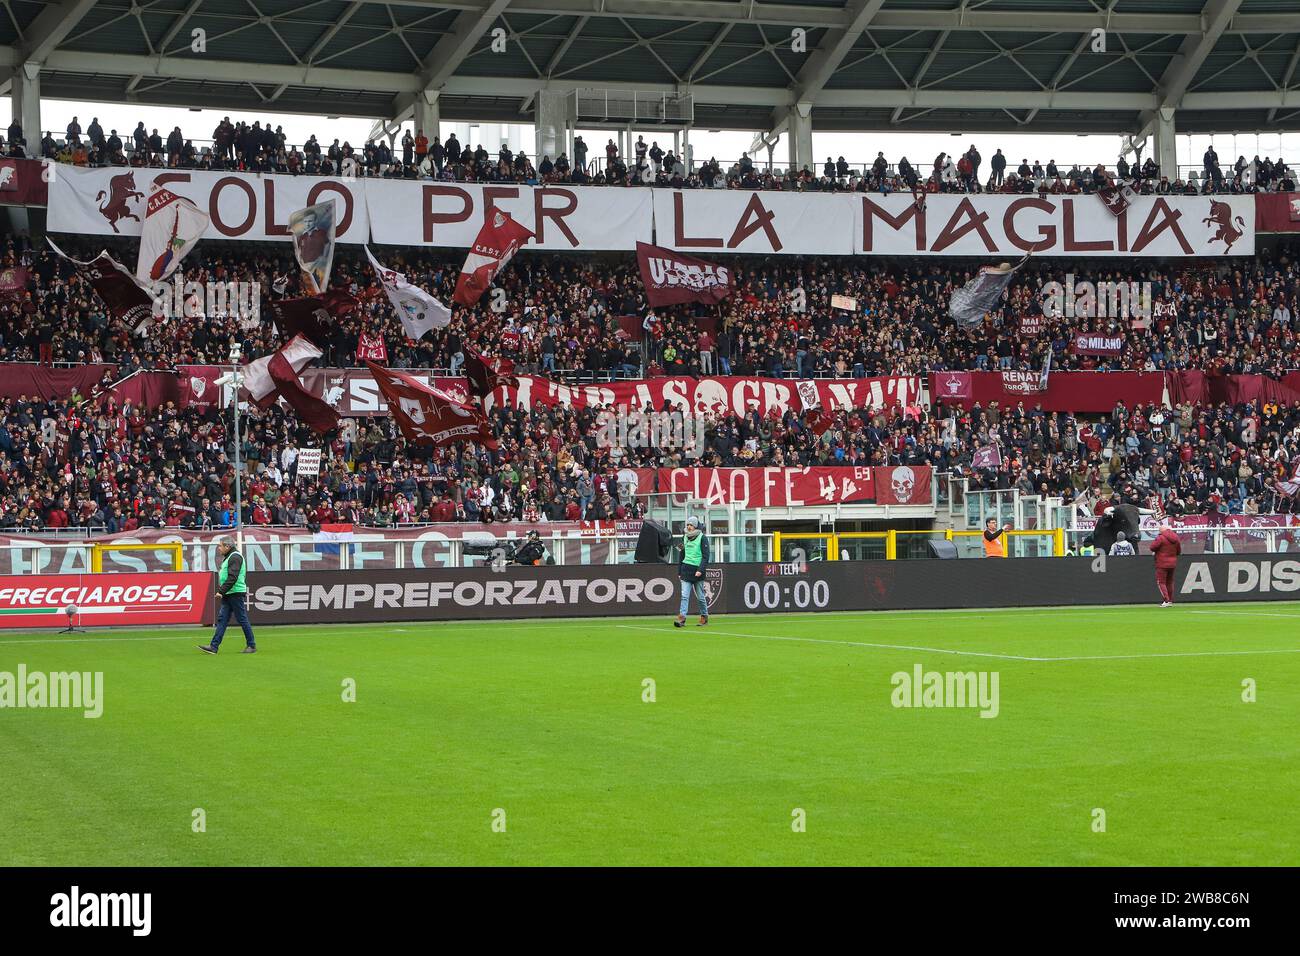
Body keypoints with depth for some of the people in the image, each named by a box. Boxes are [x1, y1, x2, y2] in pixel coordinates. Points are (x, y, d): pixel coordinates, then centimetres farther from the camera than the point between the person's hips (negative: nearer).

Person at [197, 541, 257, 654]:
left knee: (242, 620, -3)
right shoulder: (228, 557, 17)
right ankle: (214, 646, 1)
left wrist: (221, 591, -23)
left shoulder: (235, 557, -15)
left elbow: (232, 578, -24)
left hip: (236, 594, -10)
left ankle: (252, 646, 6)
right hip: (227, 595, 10)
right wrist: (222, 591, 17)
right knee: (222, 619, 4)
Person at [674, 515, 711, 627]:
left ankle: (704, 617, 22)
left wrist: (700, 570, -19)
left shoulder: (702, 538, -4)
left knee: (700, 596, 5)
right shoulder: (685, 537, 13)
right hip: (686, 570, 4)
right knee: (684, 596, -8)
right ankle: (682, 617, -15)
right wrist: (679, 571, 17)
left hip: (697, 570, -4)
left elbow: (706, 556, -9)